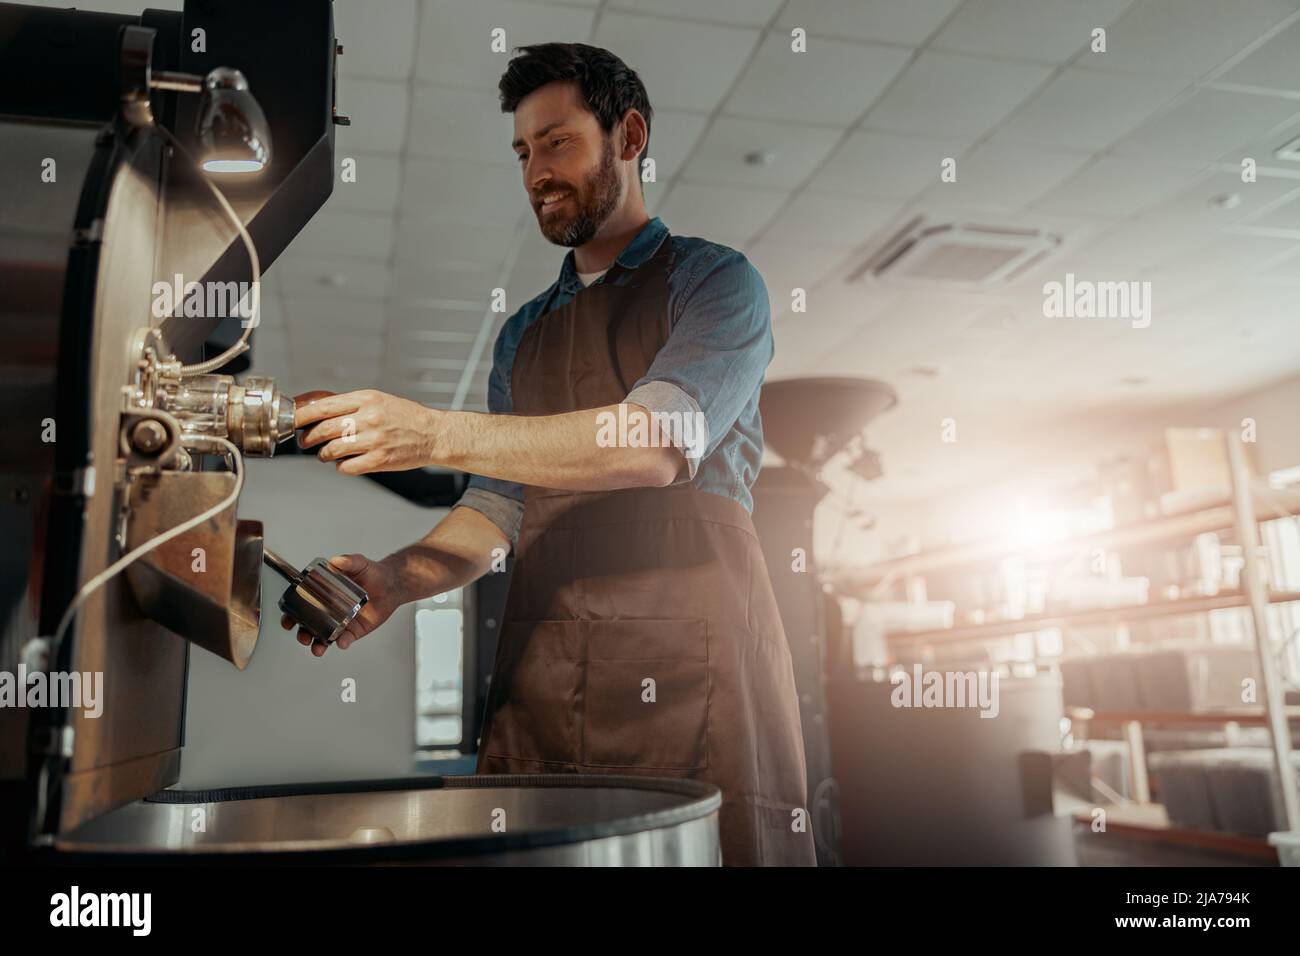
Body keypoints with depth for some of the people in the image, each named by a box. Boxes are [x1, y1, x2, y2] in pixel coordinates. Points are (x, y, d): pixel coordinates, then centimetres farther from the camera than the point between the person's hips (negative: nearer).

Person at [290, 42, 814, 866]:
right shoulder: (525, 334, 21)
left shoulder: (713, 281, 2)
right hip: (541, 672, 5)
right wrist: (400, 577, -4)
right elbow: (494, 509, 15)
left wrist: (437, 434, -20)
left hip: (689, 663, -4)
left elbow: (658, 443, -15)